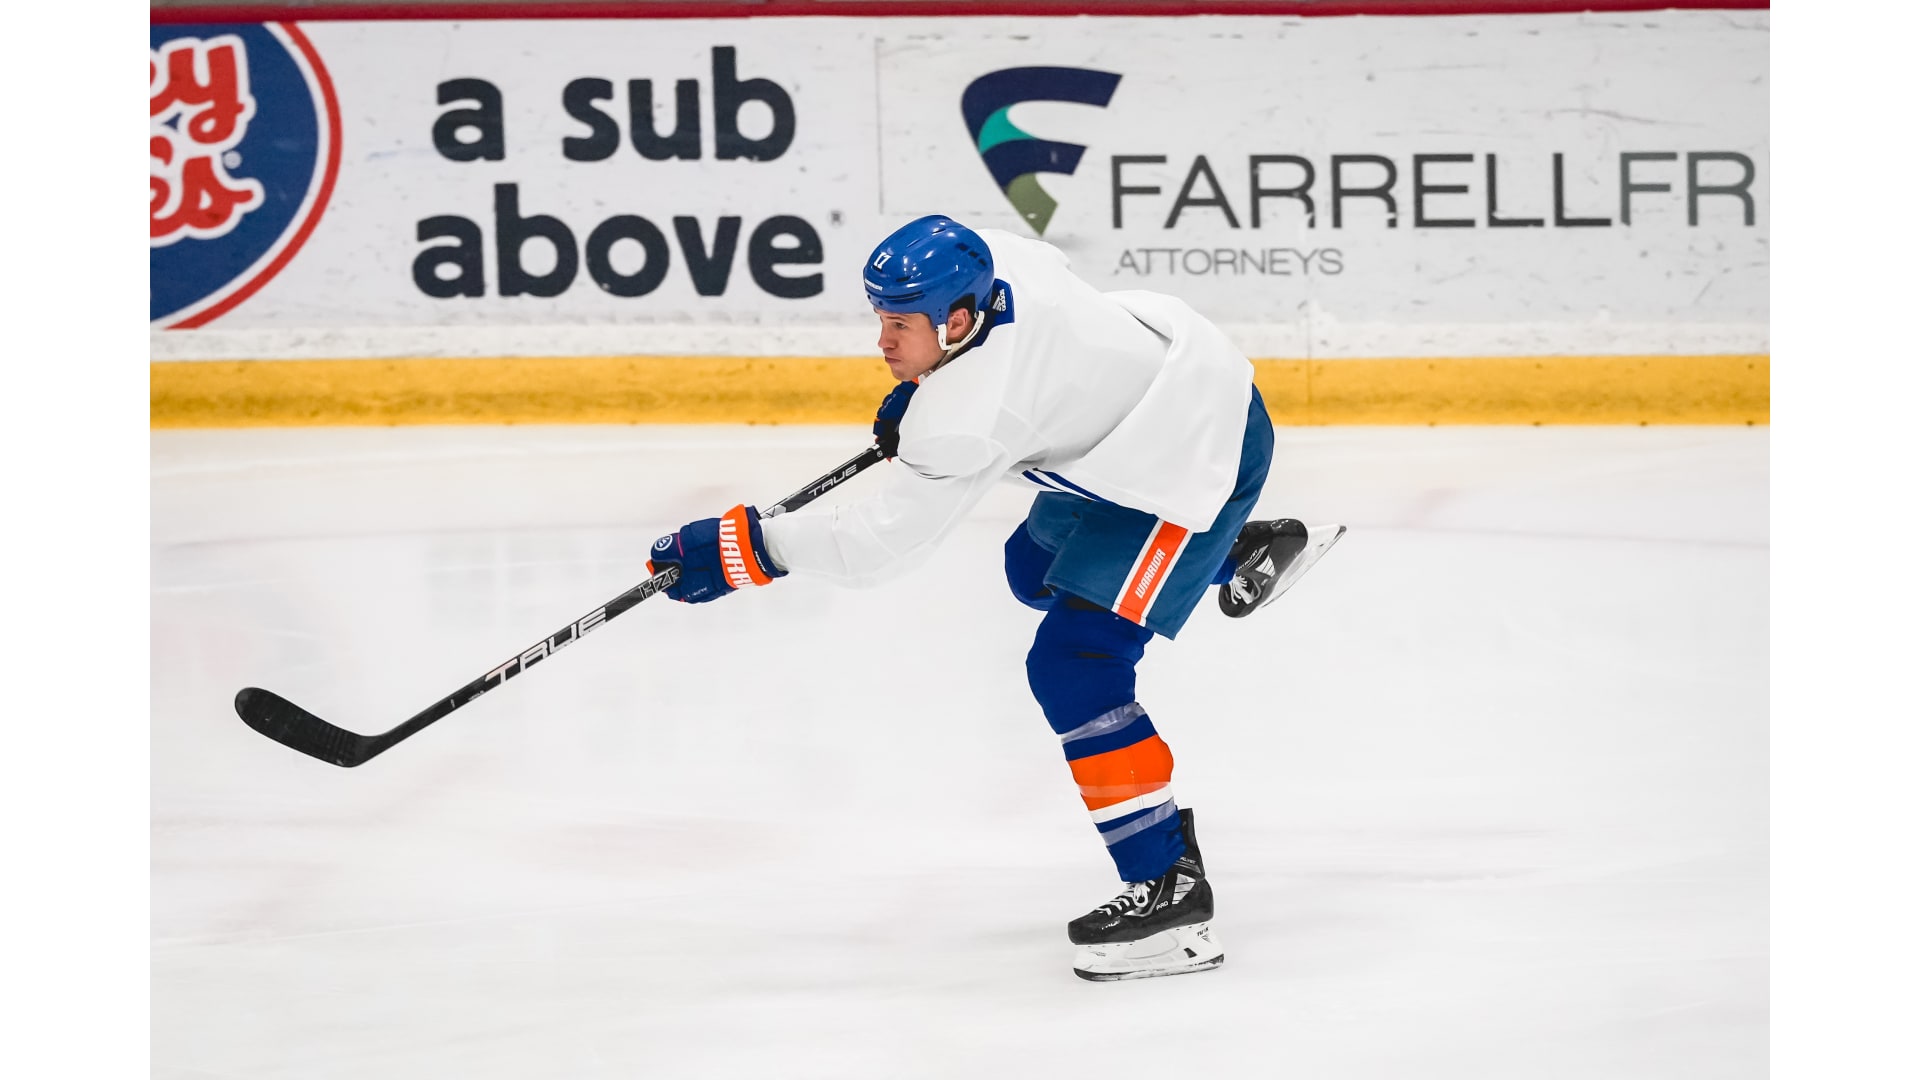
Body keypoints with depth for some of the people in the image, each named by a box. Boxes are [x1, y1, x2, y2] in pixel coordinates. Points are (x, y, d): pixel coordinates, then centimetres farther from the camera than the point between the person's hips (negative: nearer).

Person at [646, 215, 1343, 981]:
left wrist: (750, 546, -26)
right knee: (1039, 570, 30)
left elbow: (887, 536, -29)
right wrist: (920, 391, 15)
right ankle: (1248, 552, 47)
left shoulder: (971, 419, -32)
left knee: (1071, 670, -16)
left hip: (1200, 456, -10)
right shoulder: (987, 261, -11)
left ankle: (1168, 889, -13)